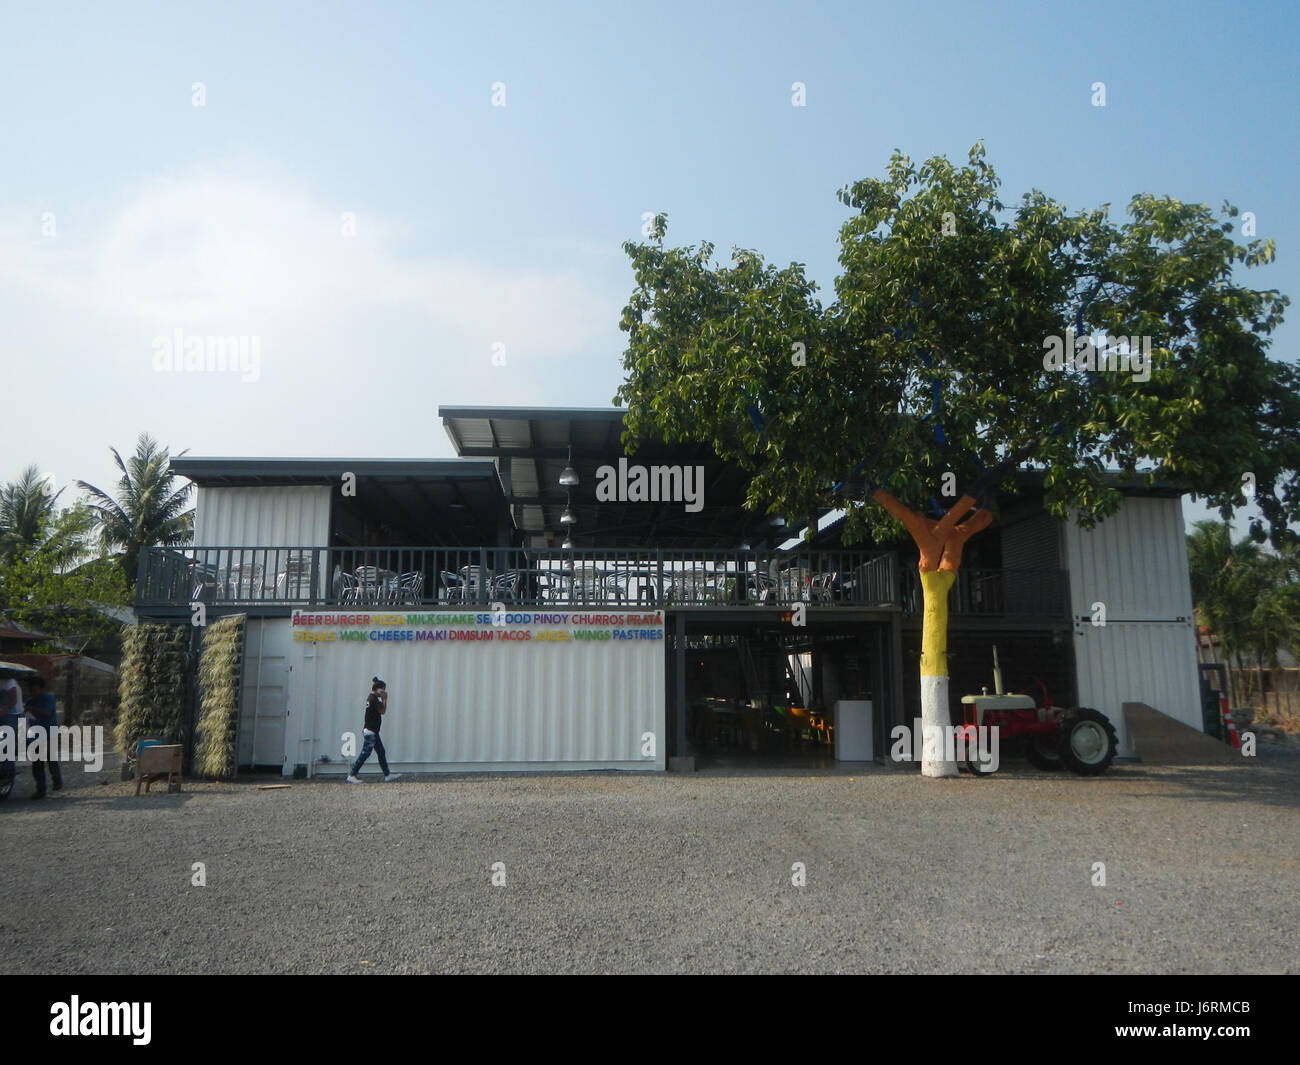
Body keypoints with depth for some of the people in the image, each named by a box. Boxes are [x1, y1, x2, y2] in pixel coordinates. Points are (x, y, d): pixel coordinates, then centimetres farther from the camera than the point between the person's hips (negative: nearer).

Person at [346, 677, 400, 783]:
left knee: (381, 752, 12)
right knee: (365, 754, -6)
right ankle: (352, 775, 0)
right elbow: (383, 711, -15)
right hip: (370, 732, -10)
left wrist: (383, 699, 7)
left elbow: (381, 710, 17)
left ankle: (387, 775, 16)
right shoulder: (374, 699, -17)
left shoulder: (372, 698, 13)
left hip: (373, 731, 10)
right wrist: (384, 699, -8)